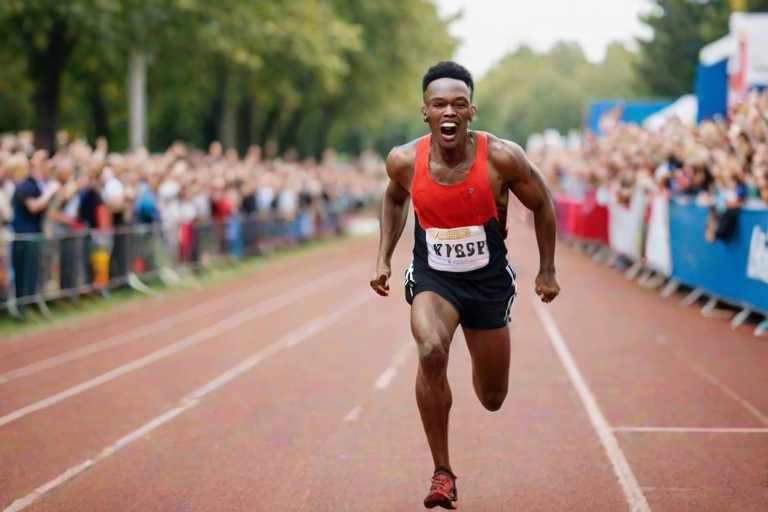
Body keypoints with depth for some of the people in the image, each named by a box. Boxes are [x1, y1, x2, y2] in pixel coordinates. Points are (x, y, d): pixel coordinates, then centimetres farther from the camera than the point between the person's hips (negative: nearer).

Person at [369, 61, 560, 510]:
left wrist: (547, 270, 3)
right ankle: (442, 474, -19)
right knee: (432, 352, -33)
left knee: (493, 399, 13)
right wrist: (384, 259, 6)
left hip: (489, 281, 1)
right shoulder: (404, 161, -14)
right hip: (432, 278, 0)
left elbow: (542, 205, -2)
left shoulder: (502, 157, -20)